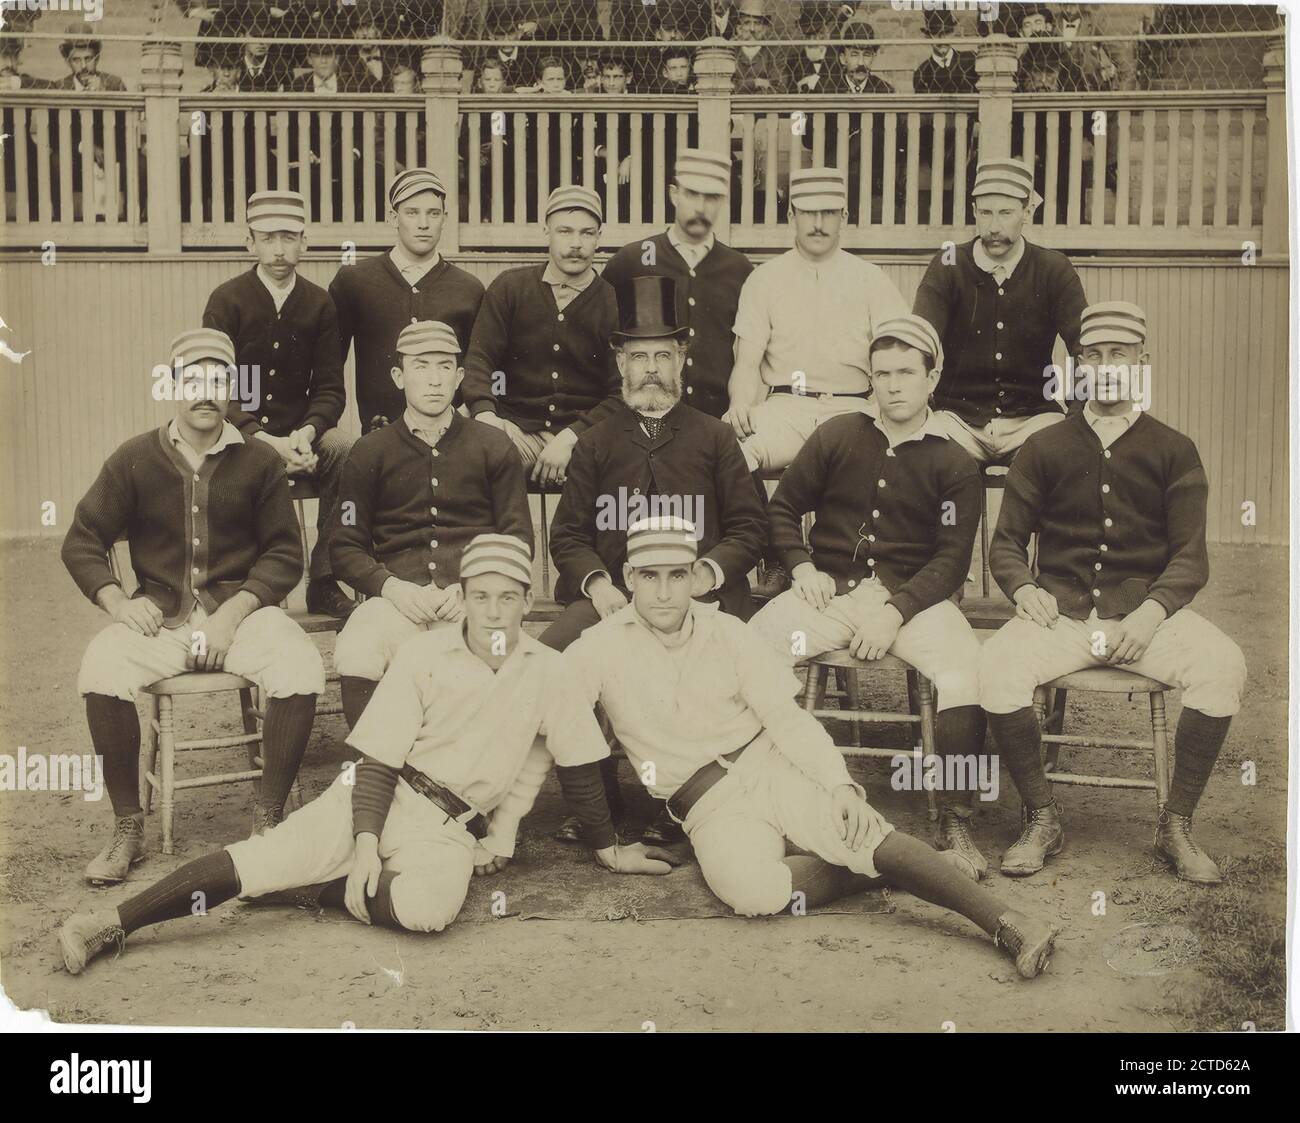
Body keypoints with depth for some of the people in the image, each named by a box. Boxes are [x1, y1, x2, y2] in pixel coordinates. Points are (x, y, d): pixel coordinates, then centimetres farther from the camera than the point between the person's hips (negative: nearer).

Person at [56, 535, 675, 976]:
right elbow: (379, 760, -5)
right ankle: (113, 922, -22)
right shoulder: (425, 654, -3)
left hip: (450, 830, 1)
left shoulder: (547, 673, 0)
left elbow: (580, 769, 10)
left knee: (427, 906, -35)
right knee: (277, 853, -25)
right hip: (380, 797, 0)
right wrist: (366, 843, -18)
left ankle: (307, 893, -14)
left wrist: (608, 848, 12)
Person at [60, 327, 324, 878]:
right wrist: (117, 601, -10)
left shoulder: (258, 461, 3)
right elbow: (81, 542, 8)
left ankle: (268, 818, -12)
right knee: (100, 671, -29)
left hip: (241, 608, 0)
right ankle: (127, 827, -11)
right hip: (159, 614, 1)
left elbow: (283, 555, 4)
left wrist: (235, 611, -12)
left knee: (300, 667, -30)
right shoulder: (134, 459, 5)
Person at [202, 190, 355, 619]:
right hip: (237, 434, -2)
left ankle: (324, 580, -16)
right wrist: (265, 441, -21)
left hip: (299, 434, 3)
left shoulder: (319, 304, 6)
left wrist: (306, 433, -17)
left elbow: (330, 388, 4)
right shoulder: (227, 299, -2)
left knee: (346, 451, -28)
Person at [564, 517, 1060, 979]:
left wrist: (840, 784, -17)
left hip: (773, 767, 1)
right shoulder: (602, 649, -4)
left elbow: (786, 717, 0)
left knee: (859, 830, -27)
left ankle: (1008, 922, -29)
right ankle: (879, 869, -13)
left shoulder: (726, 632, 2)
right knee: (753, 889, -33)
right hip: (711, 806, -1)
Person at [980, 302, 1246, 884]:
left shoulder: (1173, 451, 10)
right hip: (1060, 609, 0)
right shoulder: (1044, 448, 13)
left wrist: (1153, 610, -14)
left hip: (1148, 610, 0)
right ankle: (1042, 819, -10)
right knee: (996, 668, -30)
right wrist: (1023, 586, -11)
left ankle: (1176, 825, -11)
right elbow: (1006, 542, 11)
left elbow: (1190, 556, 4)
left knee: (1222, 666, -29)